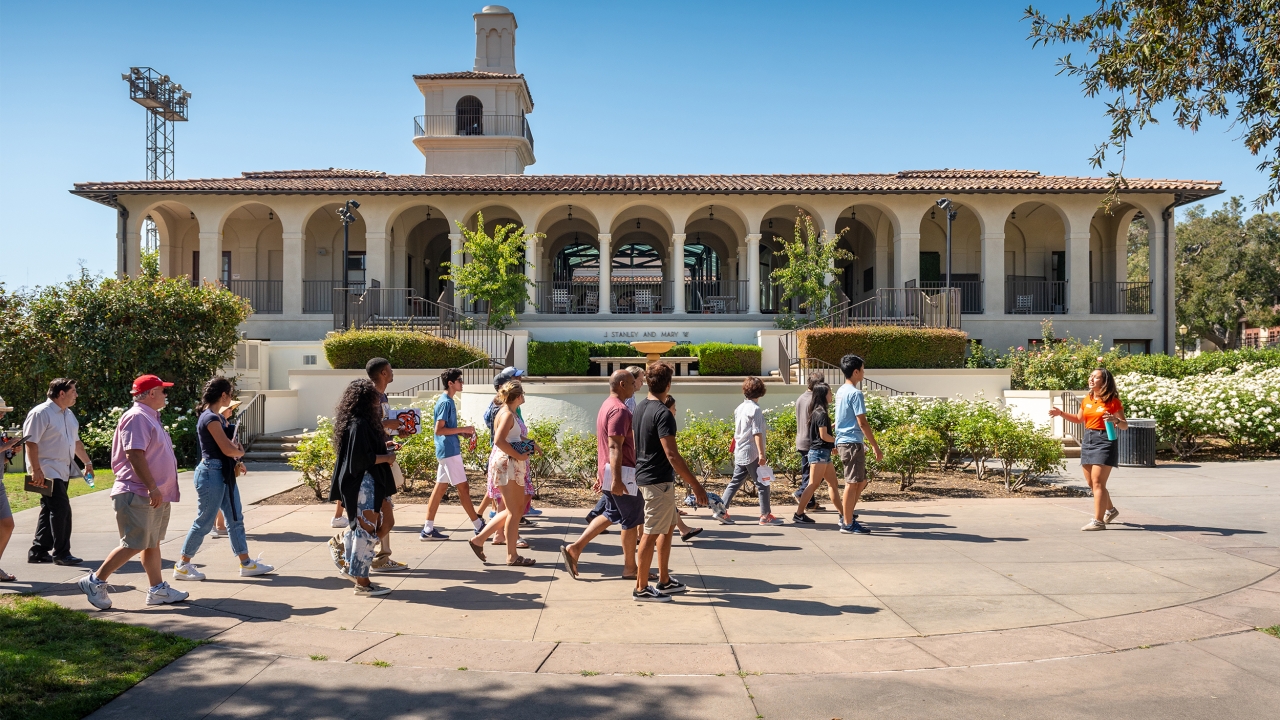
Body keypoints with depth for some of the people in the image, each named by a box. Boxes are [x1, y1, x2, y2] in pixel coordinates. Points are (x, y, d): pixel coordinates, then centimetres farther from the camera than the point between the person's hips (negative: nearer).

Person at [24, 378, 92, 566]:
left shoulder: (69, 415, 14)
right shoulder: (41, 413, -14)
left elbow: (76, 442, 24)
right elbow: (31, 443, -19)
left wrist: (87, 462, 24)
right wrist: (36, 470, -24)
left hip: (62, 472, 9)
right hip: (47, 471, -9)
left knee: (49, 511, 13)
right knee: (61, 510, -11)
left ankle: (38, 551, 21)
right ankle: (61, 553, -5)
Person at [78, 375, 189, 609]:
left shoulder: (151, 417, 17)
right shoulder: (137, 417, -16)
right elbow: (135, 455, -24)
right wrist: (152, 488, -26)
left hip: (156, 496, 11)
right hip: (138, 495, -11)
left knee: (153, 543, 13)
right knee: (134, 545, -6)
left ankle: (157, 589, 18)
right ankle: (95, 581, 7)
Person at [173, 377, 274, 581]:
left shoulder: (218, 417, 12)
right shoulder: (210, 419, -18)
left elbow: (230, 442, 19)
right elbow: (227, 449, -21)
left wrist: (236, 458, -2)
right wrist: (240, 452, 0)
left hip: (224, 473, 10)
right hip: (211, 473, -10)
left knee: (235, 518, 11)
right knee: (204, 522, -1)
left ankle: (246, 564, 16)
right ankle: (182, 566, 13)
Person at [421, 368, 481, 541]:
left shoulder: (449, 401, 14)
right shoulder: (445, 403, -15)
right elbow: (439, 430, -20)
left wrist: (463, 433, 10)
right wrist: (462, 429, -18)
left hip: (447, 450, 10)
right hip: (449, 451, -10)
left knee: (440, 488, 9)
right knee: (463, 487, -3)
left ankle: (428, 529, 10)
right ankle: (479, 526, 4)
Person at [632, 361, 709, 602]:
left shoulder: (639, 408, 8)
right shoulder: (663, 414, -20)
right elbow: (672, 455, -25)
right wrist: (695, 485, -23)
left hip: (645, 475, 9)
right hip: (658, 480, -9)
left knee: (667, 526, 18)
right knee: (652, 533, -1)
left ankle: (664, 581, 25)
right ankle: (641, 588, 6)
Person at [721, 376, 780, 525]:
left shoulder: (739, 408, 10)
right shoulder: (755, 409, -13)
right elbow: (757, 433, -19)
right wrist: (761, 454, -20)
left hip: (739, 453, 8)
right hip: (752, 454, -8)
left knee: (735, 482, 11)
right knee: (762, 484, 1)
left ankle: (722, 511, 8)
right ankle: (766, 515, 6)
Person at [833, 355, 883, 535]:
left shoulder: (841, 391, 13)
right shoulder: (855, 393, -15)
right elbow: (862, 423, -18)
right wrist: (876, 446, -15)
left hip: (843, 441, 9)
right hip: (853, 442, -9)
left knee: (861, 482, 17)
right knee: (852, 483, -3)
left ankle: (846, 516, 21)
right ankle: (848, 524, 3)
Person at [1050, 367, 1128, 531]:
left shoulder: (1113, 401, -8)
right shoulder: (1087, 400, 10)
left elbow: (1125, 426, -6)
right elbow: (1079, 419, 25)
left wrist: (1115, 420, -27)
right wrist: (1060, 413, 13)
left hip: (1105, 441, -7)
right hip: (1088, 440, 7)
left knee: (1098, 482, -11)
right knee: (1091, 482, 14)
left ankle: (1098, 521, -8)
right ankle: (1110, 510, 36)